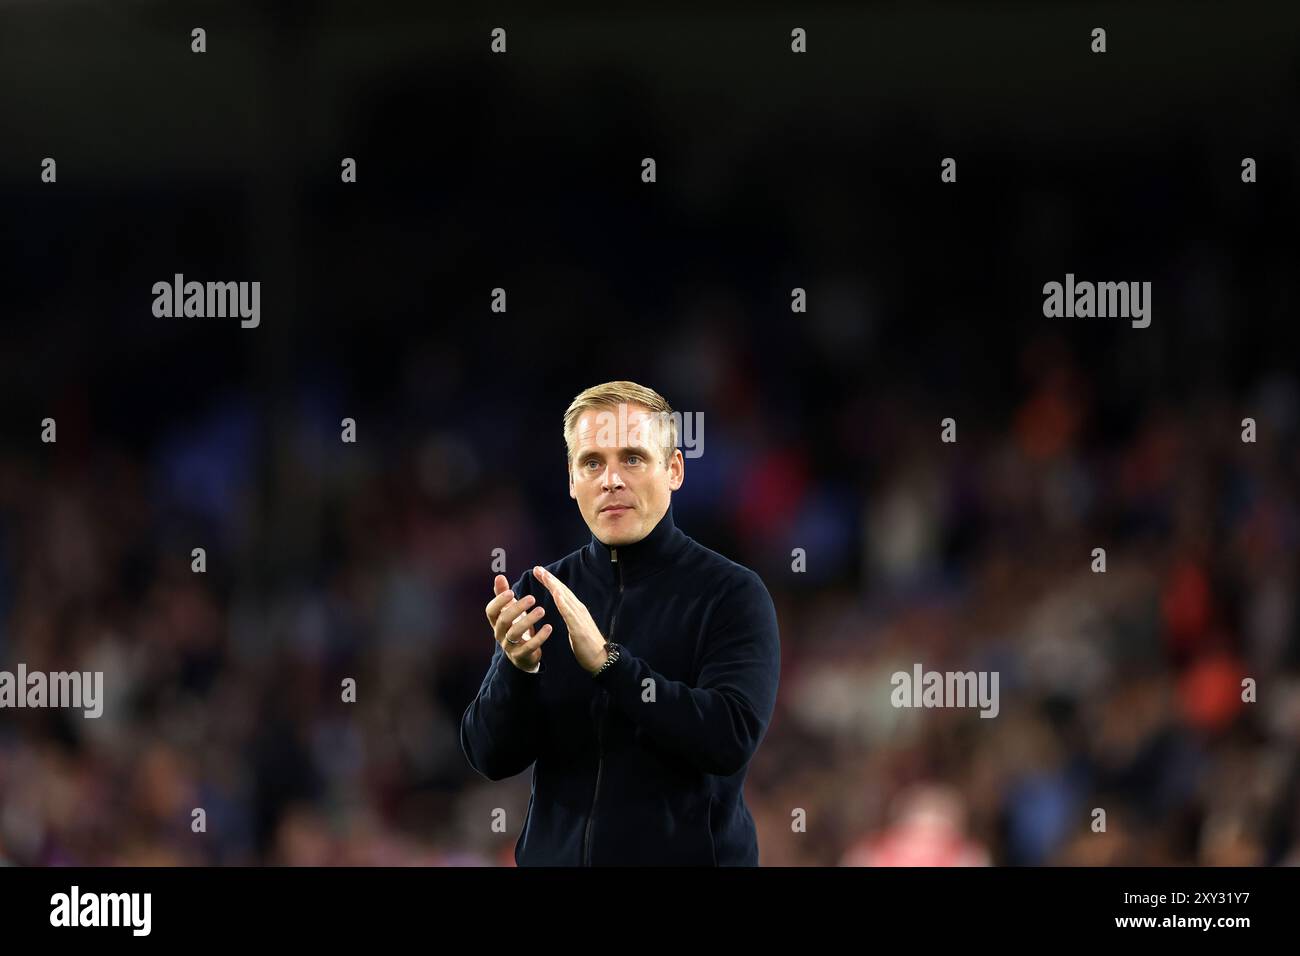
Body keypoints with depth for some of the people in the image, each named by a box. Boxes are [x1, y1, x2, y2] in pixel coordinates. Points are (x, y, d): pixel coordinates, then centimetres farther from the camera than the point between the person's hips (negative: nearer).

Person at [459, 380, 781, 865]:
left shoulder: (731, 594, -9)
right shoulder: (538, 594, 2)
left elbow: (731, 738, -22)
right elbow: (491, 757, -3)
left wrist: (605, 661, -29)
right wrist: (516, 666, -22)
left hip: (689, 853, -3)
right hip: (557, 853, 3)